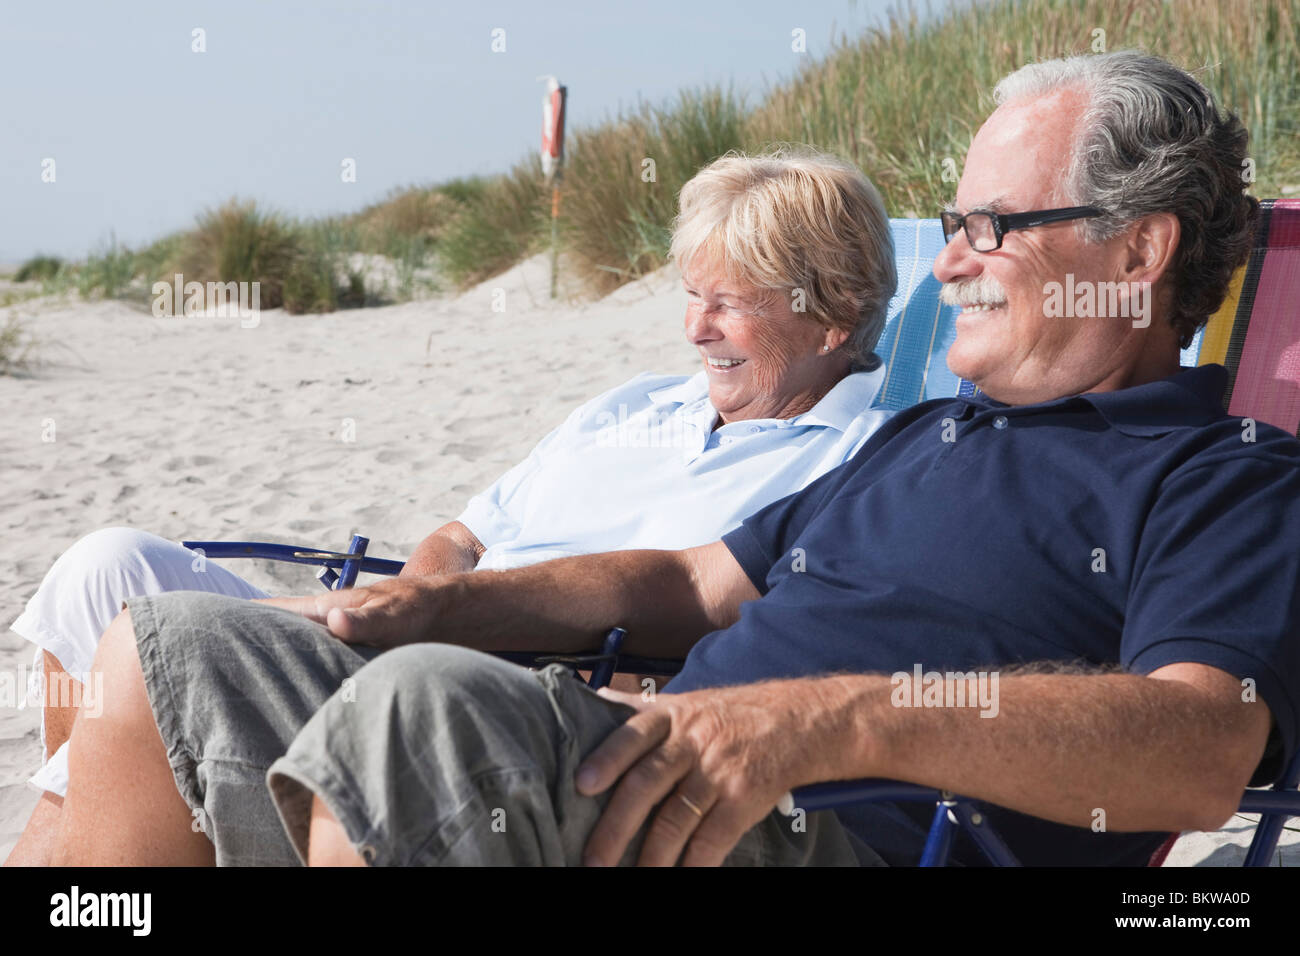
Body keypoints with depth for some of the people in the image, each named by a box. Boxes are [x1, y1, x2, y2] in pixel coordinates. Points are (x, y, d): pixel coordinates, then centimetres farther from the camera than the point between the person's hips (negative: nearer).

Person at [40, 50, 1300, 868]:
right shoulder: (923, 434, 30)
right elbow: (693, 583, 31)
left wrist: (824, 716, -28)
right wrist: (438, 601, 14)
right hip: (649, 778, 9)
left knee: (428, 700, -36)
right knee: (169, 647, 2)